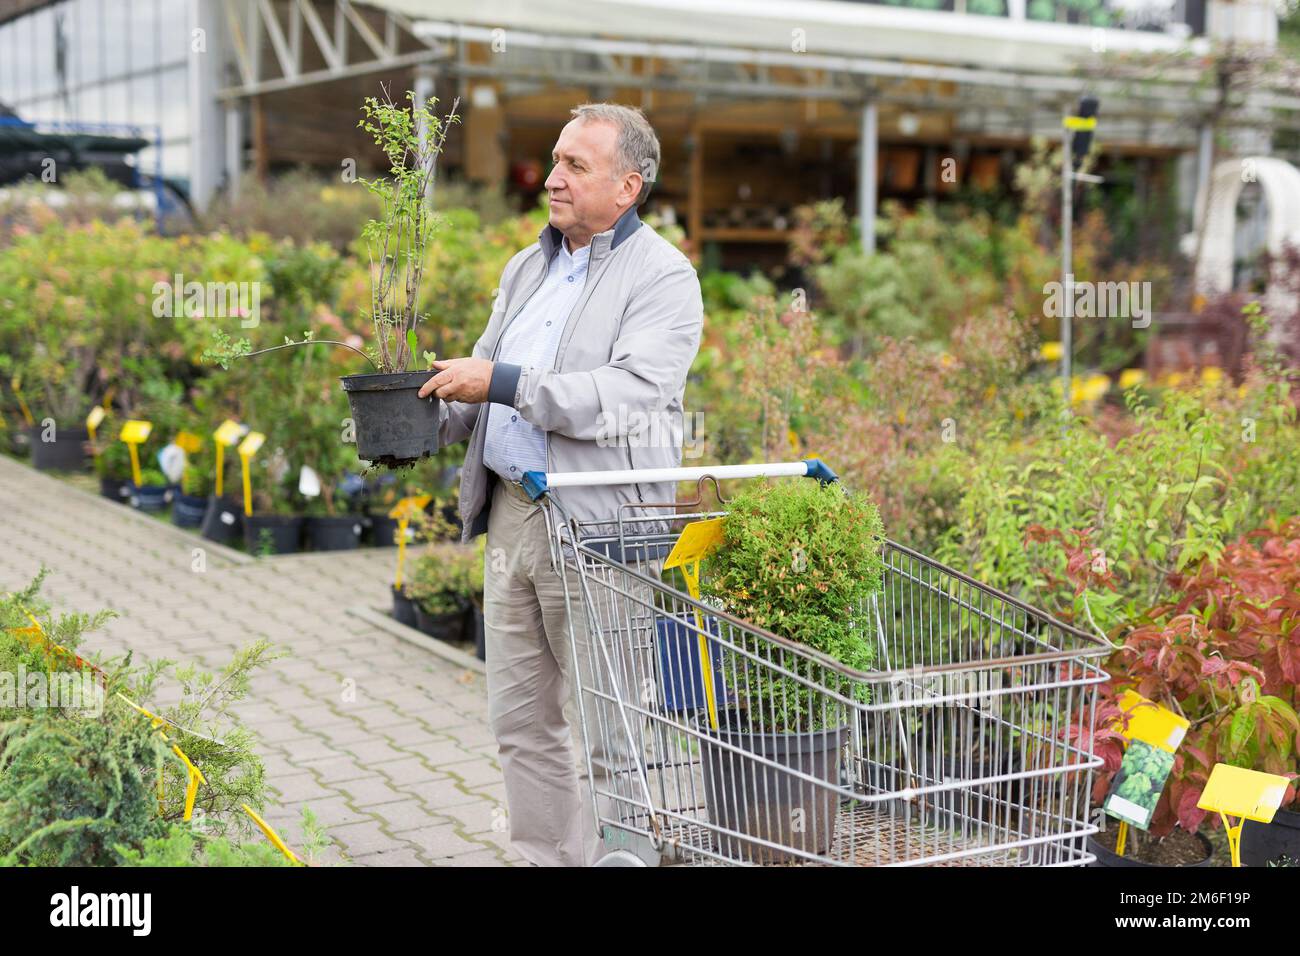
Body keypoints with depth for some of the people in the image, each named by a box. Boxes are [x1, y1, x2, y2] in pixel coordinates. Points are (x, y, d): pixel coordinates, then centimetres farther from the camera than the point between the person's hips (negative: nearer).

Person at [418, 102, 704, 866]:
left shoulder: (662, 278, -7)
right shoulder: (529, 268, 18)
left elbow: (628, 397, -21)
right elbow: (484, 385, 24)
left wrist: (503, 383, -23)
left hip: (598, 525, -8)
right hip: (511, 514, 8)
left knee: (607, 730, -3)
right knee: (522, 720, 12)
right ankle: (552, 858, 24)